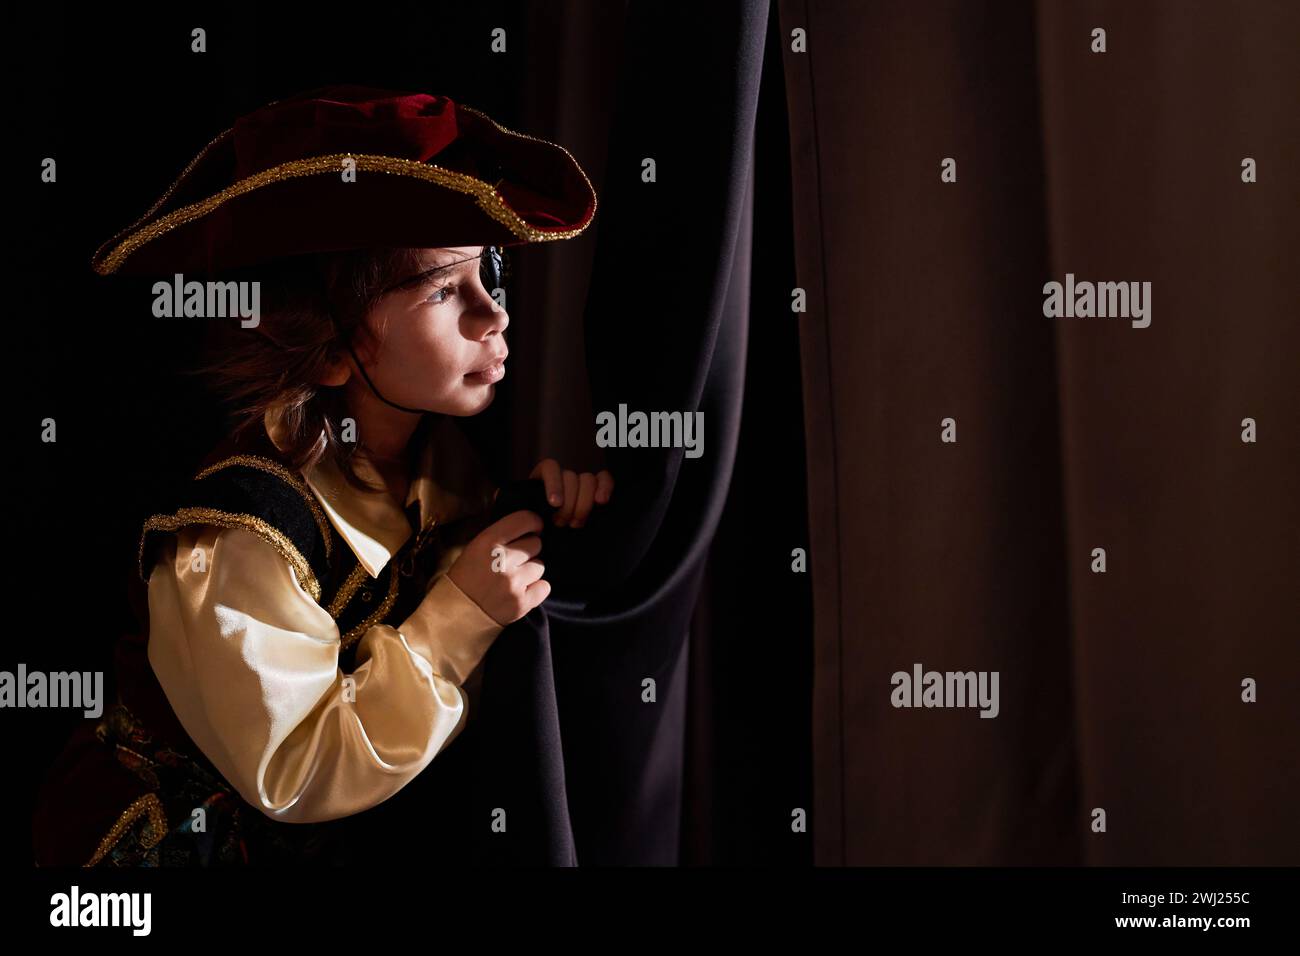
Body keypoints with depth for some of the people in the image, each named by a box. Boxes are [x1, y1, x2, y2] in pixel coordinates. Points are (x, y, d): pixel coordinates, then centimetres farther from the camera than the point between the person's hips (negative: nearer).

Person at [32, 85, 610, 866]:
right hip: (186, 837, -6)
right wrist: (457, 617, -29)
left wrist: (551, 503, -13)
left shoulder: (450, 453, -9)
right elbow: (291, 775, -28)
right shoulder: (232, 538, -30)